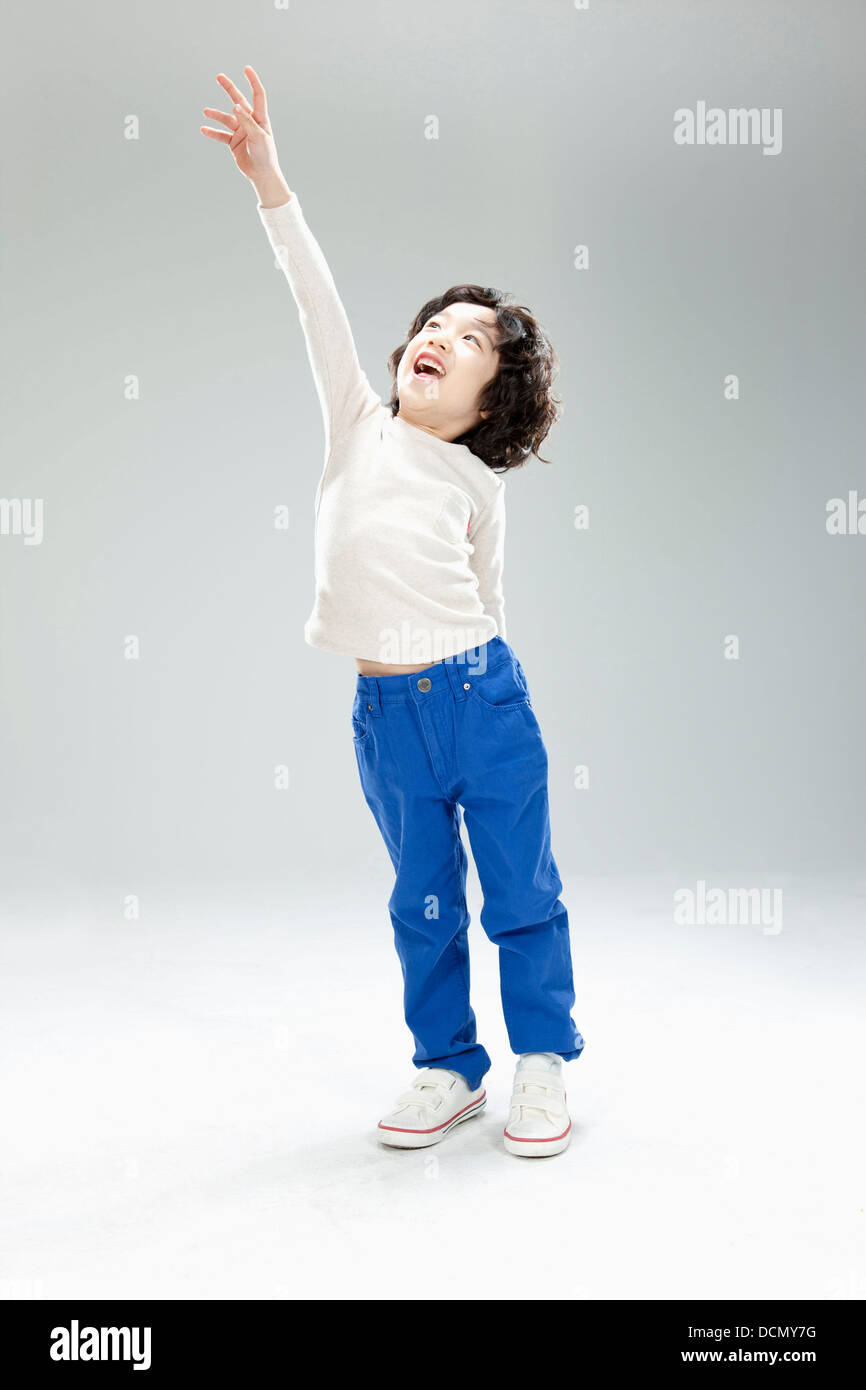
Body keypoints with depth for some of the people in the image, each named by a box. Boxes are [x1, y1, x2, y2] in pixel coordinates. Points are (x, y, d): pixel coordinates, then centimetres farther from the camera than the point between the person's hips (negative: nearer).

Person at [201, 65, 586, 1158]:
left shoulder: (479, 485, 3)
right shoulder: (358, 428, 3)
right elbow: (319, 303, -7)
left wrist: (472, 683, 11)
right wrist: (269, 182, -14)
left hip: (481, 698, 0)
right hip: (386, 715, 1)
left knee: (522, 894, 7)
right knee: (424, 907, 12)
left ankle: (541, 1065, 26)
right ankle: (448, 1070, 30)